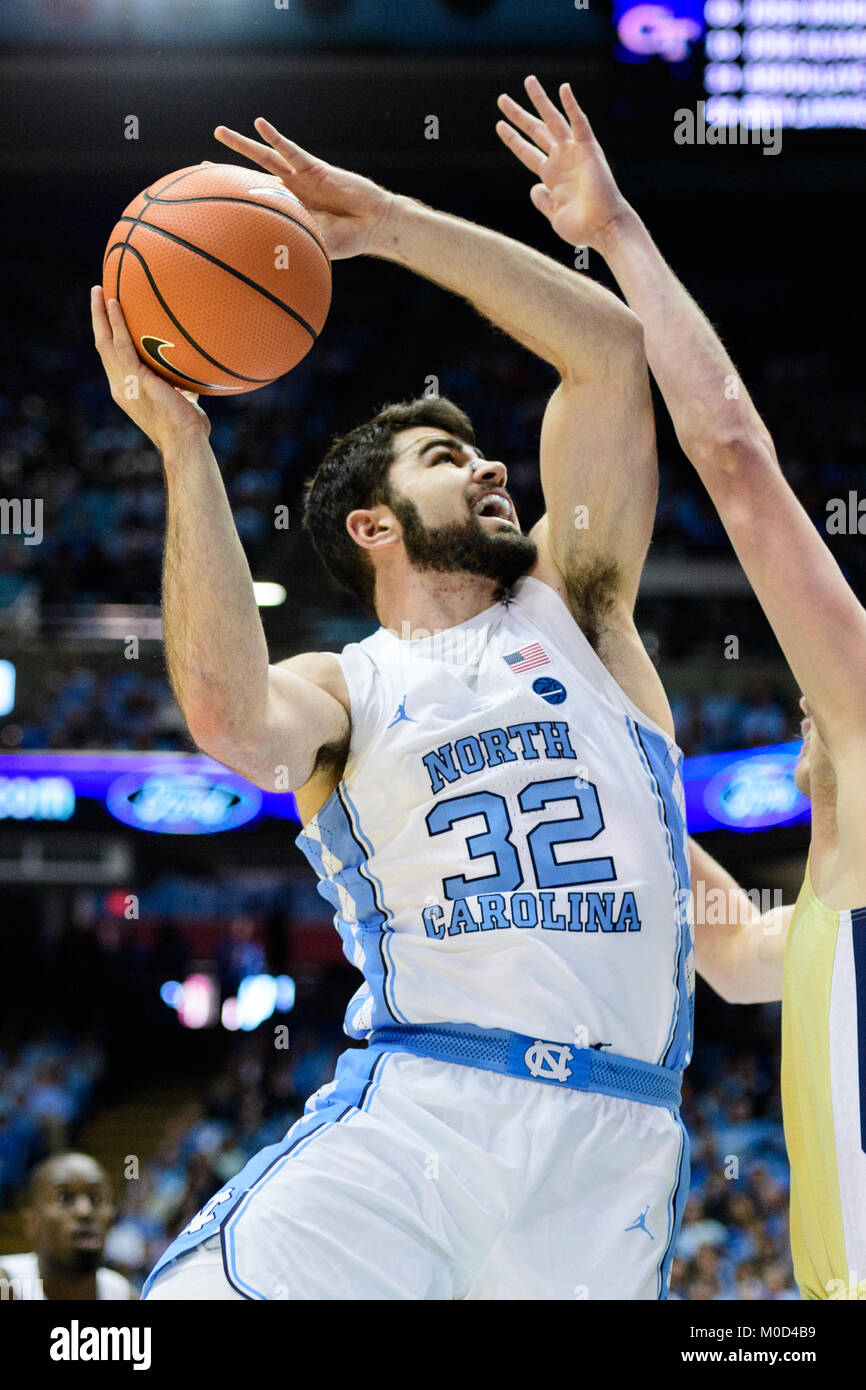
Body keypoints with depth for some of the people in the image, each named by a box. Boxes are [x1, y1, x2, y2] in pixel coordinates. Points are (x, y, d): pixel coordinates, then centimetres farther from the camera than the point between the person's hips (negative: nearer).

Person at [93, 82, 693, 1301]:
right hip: (413, 1111, -2)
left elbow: (609, 347, 13)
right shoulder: (341, 690, 13)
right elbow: (233, 720, -14)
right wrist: (183, 446, -11)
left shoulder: (571, 609, 19)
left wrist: (391, 222, 9)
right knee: (200, 1294, -20)